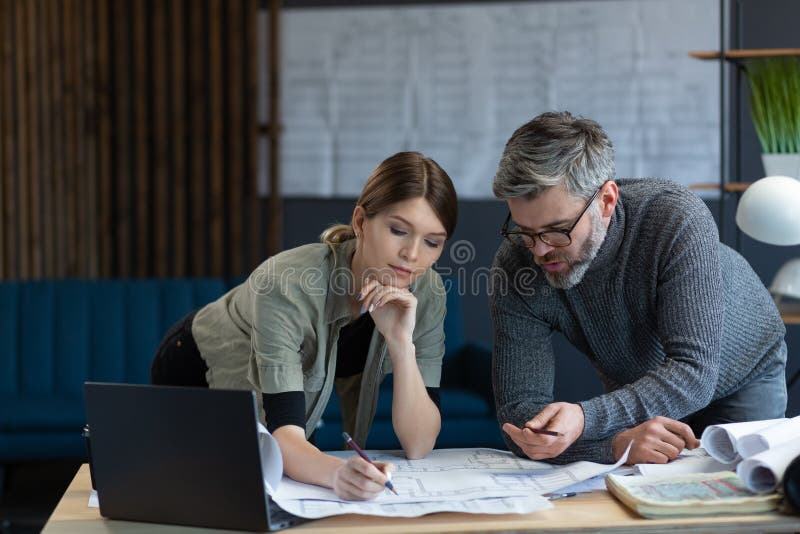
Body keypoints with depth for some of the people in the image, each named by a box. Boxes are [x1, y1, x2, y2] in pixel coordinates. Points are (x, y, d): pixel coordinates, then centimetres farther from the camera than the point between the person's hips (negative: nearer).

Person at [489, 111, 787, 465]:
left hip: (742, 377, -3)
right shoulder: (515, 265, -27)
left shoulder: (678, 219, -34)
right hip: (639, 396, 3)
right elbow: (517, 409, -29)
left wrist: (584, 419, -53)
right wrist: (618, 444, -47)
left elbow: (694, 371, -38)